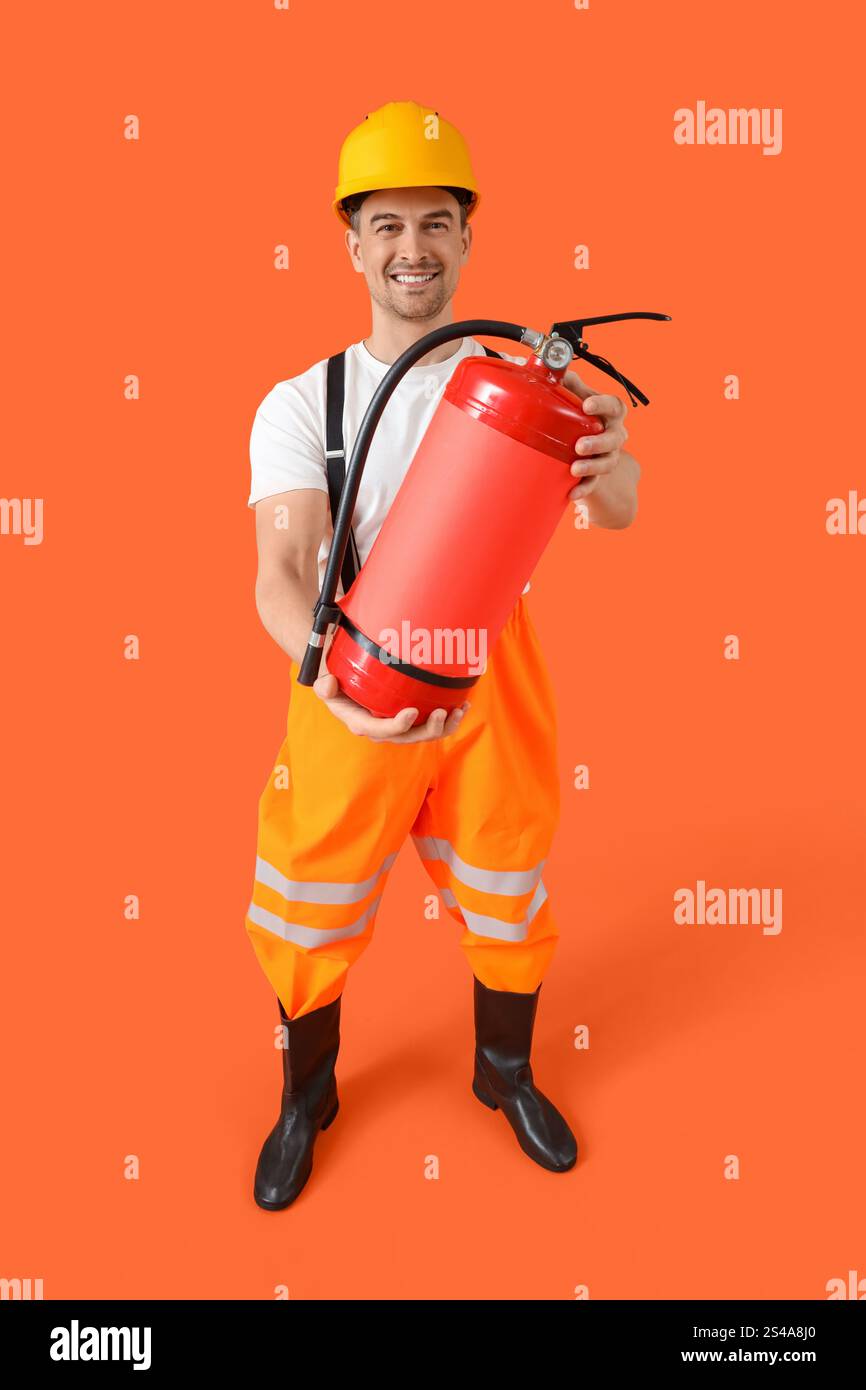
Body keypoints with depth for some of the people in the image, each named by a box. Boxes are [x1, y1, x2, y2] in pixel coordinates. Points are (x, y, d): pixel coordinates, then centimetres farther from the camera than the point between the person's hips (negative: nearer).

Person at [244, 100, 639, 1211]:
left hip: (489, 677, 2)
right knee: (311, 910, 10)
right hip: (352, 686, -1)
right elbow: (280, 573, -18)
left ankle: (506, 1073, 47)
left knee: (505, 896, 17)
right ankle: (307, 1096, 40)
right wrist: (332, 673, -39)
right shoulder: (300, 405, -7)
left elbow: (614, 512, -13)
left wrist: (607, 464, -39)